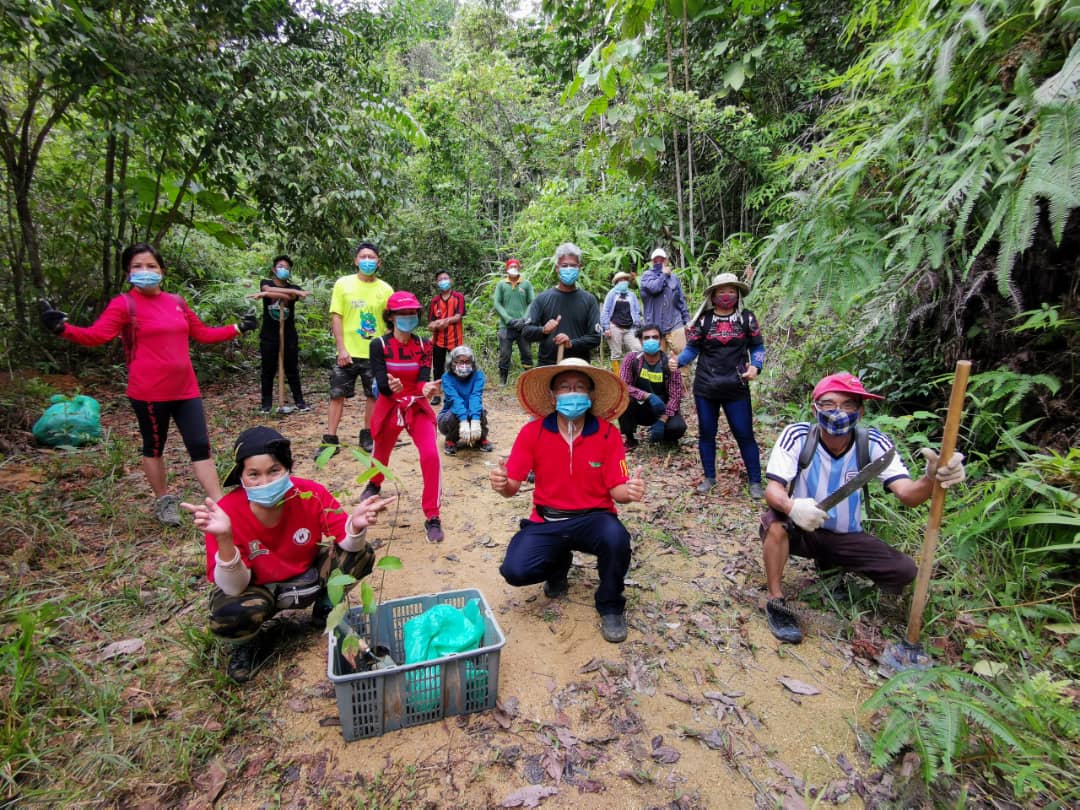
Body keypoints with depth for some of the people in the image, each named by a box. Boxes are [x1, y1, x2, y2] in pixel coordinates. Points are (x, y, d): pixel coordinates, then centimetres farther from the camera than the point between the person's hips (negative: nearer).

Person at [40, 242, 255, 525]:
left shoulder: (176, 302, 11)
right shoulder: (123, 304, -5)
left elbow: (202, 333, 23)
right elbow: (97, 335, -17)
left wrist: (238, 328, 24)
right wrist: (63, 329, -34)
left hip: (186, 389, 4)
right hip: (149, 392, -4)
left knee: (201, 446, 4)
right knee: (154, 447, 13)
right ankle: (164, 501, 31)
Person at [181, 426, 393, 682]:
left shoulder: (311, 494, -25)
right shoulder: (227, 512, -27)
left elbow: (348, 544, -20)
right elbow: (234, 589, -27)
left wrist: (355, 526, -45)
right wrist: (223, 538, -44)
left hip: (309, 574, 2)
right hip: (256, 587, -1)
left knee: (361, 555, -21)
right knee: (227, 616, -34)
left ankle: (325, 608, 10)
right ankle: (246, 642, 5)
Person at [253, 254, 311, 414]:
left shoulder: (293, 288, 7)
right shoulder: (265, 283, 5)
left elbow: (288, 297, -17)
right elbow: (270, 290, -20)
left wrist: (265, 294, -27)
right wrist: (296, 291, -30)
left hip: (289, 335, 1)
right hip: (269, 336, -1)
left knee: (292, 370, 6)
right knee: (268, 371, 4)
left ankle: (299, 401, 12)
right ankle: (266, 403, 12)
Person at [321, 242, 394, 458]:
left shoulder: (385, 289, 2)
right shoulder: (343, 284, 0)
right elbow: (336, 317, -2)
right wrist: (341, 348, -10)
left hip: (376, 353, 1)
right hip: (348, 352, -1)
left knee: (373, 395, 8)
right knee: (337, 395, 3)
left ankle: (367, 436, 23)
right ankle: (330, 440, 12)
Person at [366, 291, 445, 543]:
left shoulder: (423, 346, -5)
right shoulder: (379, 345, -11)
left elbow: (424, 379, -16)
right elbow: (381, 385, -20)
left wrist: (427, 389, -40)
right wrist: (389, 385, -45)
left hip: (417, 408, 0)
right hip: (389, 408, 0)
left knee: (431, 456, -20)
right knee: (382, 452, 21)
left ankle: (432, 517, -8)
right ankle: (374, 484, 60)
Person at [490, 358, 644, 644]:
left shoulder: (608, 434, -8)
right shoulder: (533, 432, -7)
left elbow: (616, 489, -8)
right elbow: (512, 487, -7)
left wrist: (630, 491, -33)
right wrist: (502, 484, -32)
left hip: (594, 517, -1)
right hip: (547, 520, 1)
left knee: (616, 538, -35)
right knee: (515, 570, -23)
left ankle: (610, 606, -1)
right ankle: (559, 563, 17)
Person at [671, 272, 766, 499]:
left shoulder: (746, 317, 1)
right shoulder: (703, 319, 0)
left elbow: (757, 347, 6)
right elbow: (692, 349, 2)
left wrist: (755, 366, -12)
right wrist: (678, 361, -17)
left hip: (737, 388, -1)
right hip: (705, 387, 1)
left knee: (745, 434, 3)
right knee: (706, 433, 10)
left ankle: (755, 481, 17)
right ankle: (709, 477, 27)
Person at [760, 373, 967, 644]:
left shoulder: (874, 444, -14)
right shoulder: (796, 436, -20)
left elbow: (907, 495, -24)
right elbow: (773, 490, -26)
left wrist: (931, 479, -48)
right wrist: (791, 506, -50)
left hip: (847, 537, 4)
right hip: (801, 530, -3)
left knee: (904, 571, -13)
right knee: (775, 520, -34)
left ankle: (831, 563, 17)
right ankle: (776, 602, -15)